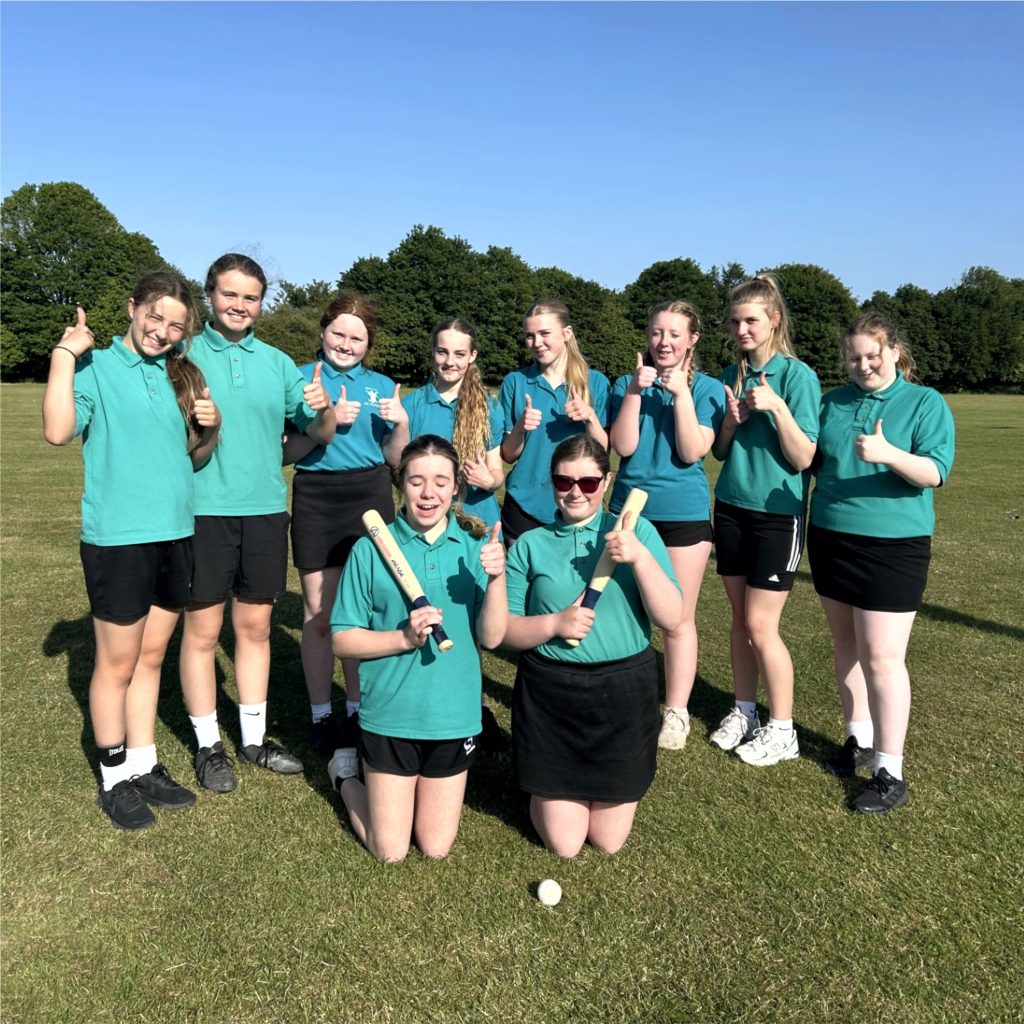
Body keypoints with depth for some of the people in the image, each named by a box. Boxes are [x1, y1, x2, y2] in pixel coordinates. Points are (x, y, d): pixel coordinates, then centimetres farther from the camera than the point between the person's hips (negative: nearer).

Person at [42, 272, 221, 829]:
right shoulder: (95, 366, -6)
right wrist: (64, 355, -21)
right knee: (117, 664, 7)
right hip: (117, 538, -5)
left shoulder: (179, 376, 10)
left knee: (151, 659, 16)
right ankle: (115, 779, 23)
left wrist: (211, 429, -3)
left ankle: (145, 767, 29)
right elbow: (59, 431, -24)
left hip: (175, 534, 5)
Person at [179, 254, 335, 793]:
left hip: (266, 509, 3)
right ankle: (208, 745, 21)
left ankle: (254, 737, 27)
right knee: (202, 629, 5)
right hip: (205, 509, -3)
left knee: (255, 627, 13)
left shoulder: (278, 362, 8)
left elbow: (320, 435, 7)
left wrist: (324, 408, -14)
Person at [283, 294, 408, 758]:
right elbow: (286, 452, -4)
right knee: (319, 614, 2)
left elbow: (394, 458, 11)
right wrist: (328, 420, -16)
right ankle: (321, 716, 17)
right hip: (317, 499, -2)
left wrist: (401, 422, -8)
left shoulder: (382, 386, 10)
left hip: (370, 498, 2)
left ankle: (358, 711, 21)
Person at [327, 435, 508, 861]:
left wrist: (497, 577, -27)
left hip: (454, 716, 2)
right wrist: (404, 638, -23)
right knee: (390, 852, 10)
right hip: (390, 715, -2)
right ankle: (345, 775, 36)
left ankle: (374, 771, 41)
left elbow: (491, 637, -11)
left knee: (436, 848, 17)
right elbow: (342, 640, -7)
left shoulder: (475, 548, -6)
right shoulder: (371, 550, -11)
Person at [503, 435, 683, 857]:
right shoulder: (530, 545, 0)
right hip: (550, 694, 0)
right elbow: (504, 630, -1)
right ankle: (543, 788, 38)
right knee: (563, 843, 8)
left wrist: (640, 558, -23)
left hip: (623, 691, 0)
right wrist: (554, 623, -18)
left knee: (609, 841, 13)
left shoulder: (638, 532, -2)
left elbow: (671, 618, -10)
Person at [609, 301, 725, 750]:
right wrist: (635, 391, -15)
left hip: (683, 514, -2)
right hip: (629, 507, 2)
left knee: (678, 620, 5)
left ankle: (676, 712, 20)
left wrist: (681, 395, -18)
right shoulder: (627, 383, 4)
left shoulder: (707, 388, -1)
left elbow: (692, 452, -11)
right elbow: (623, 446, -8)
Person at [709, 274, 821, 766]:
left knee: (760, 624, -3)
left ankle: (782, 730, 14)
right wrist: (730, 420, -10)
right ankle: (744, 711, 27)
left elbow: (805, 458, -14)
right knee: (740, 618, 11)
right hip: (732, 507, 5)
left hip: (777, 513, -5)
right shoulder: (731, 375, 7)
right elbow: (719, 451, 11)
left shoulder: (797, 375, -10)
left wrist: (777, 407, -26)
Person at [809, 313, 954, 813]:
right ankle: (859, 738, 31)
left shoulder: (926, 402, -4)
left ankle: (889, 772, 5)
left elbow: (935, 472, -14)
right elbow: (814, 461, 18)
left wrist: (888, 453, -32)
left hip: (894, 545, -5)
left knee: (881, 656, -5)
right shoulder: (833, 401, 9)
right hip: (830, 538, 5)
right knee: (846, 646, 14)